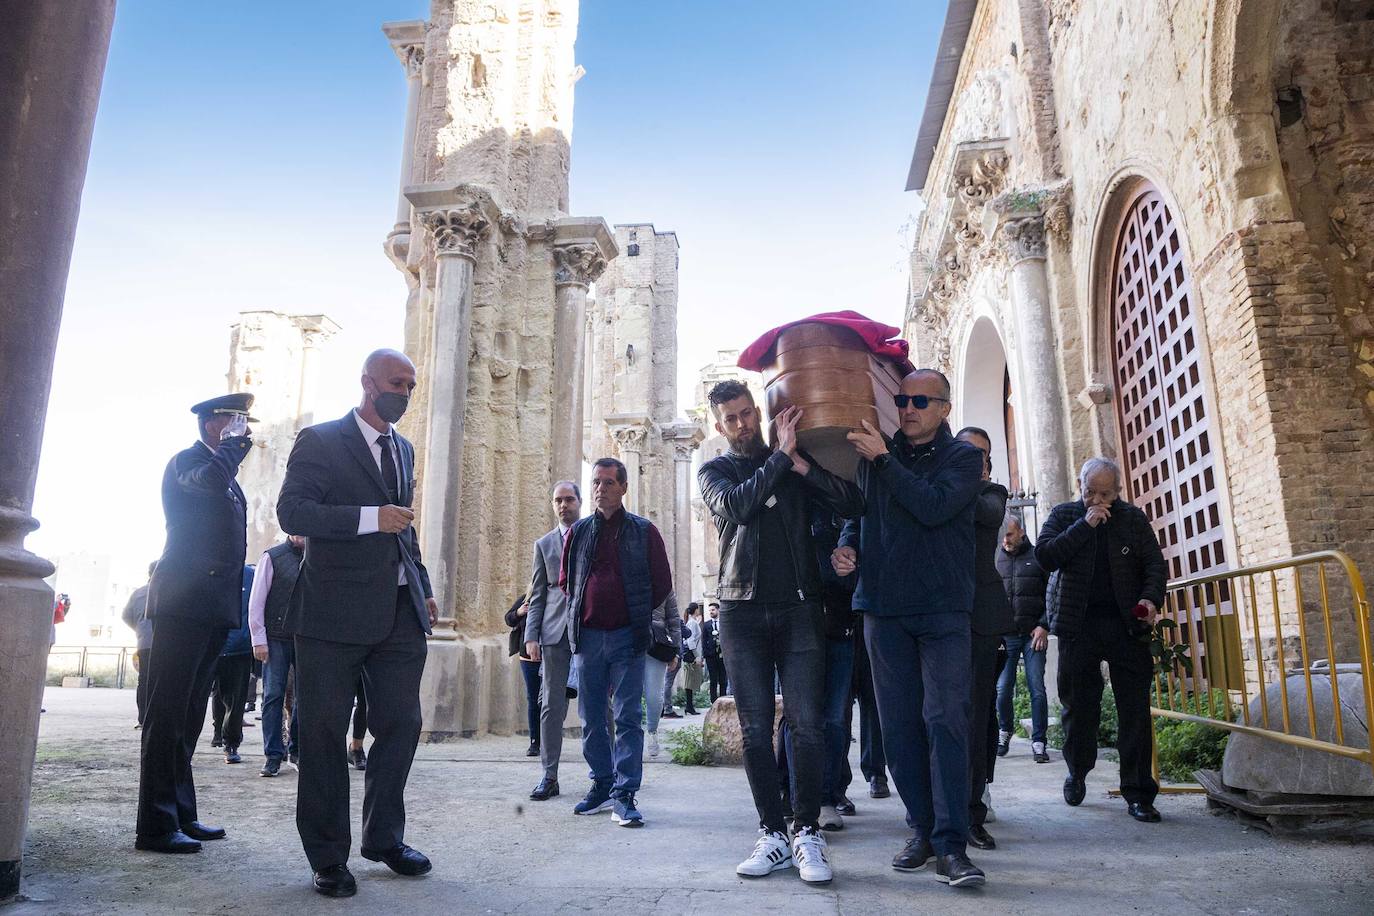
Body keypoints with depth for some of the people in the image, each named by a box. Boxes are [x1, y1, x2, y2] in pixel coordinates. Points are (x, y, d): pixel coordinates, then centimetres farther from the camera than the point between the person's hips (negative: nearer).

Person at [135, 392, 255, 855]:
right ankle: (156, 826, 0)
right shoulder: (187, 460, -4)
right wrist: (235, 440, -15)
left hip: (214, 607, 9)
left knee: (188, 716, 13)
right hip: (184, 603, -9)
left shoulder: (224, 473, 22)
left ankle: (180, 815, 21)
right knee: (167, 713, -5)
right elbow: (211, 479, -30)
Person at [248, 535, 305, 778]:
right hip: (277, 637, -3)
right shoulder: (272, 557, -1)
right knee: (273, 695, -1)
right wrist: (259, 639, -7)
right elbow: (256, 601, -2)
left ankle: (297, 749, 19)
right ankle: (273, 756, 6)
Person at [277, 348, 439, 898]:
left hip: (400, 611, 6)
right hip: (336, 610, -6)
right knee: (325, 734, 3)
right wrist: (371, 517, -21)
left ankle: (384, 837, 27)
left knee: (401, 726, 9)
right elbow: (292, 511, -13)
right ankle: (328, 858, 16)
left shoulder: (404, 449, 18)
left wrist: (423, 587, 19)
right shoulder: (320, 441, -2)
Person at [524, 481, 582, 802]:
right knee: (551, 705, 1)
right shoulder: (544, 544, 16)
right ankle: (549, 776, 7)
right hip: (555, 631, 2)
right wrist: (531, 635, 1)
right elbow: (537, 595, 12)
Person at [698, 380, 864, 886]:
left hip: (799, 608, 0)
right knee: (755, 730, 2)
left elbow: (852, 504, -4)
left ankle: (807, 834, 7)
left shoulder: (796, 462, 11)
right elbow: (735, 506, -13)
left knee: (807, 724, -4)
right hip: (742, 612, 1)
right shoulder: (715, 471, 10)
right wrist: (781, 456, -15)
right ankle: (773, 835, 12)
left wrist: (799, 461, -13)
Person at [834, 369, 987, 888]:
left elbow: (934, 506, -16)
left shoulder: (962, 457, 2)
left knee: (945, 719, -10)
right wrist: (846, 546, 0)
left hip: (943, 610, -3)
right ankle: (922, 828, 17)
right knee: (899, 724, 6)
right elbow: (858, 513, 21)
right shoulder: (875, 453, 12)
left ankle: (951, 845, -7)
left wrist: (883, 460, -16)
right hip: (883, 606, 3)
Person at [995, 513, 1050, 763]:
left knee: (1037, 689, -3)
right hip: (1005, 636, 2)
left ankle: (1038, 742, 5)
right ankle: (1004, 731, 23)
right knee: (1003, 688, 1)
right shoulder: (996, 560, 11)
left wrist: (1044, 625, -7)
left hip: (1033, 634, -2)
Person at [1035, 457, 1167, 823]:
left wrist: (1151, 598, -12)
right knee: (1078, 706, 6)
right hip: (1078, 625, -1)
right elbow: (1044, 555, -10)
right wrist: (1084, 525, -15)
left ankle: (1138, 793, 5)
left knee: (1135, 710, -2)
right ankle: (1077, 773, 28)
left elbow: (1155, 564, 7)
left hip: (1127, 624, 1)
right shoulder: (1064, 515, 5)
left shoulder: (1133, 518, 8)